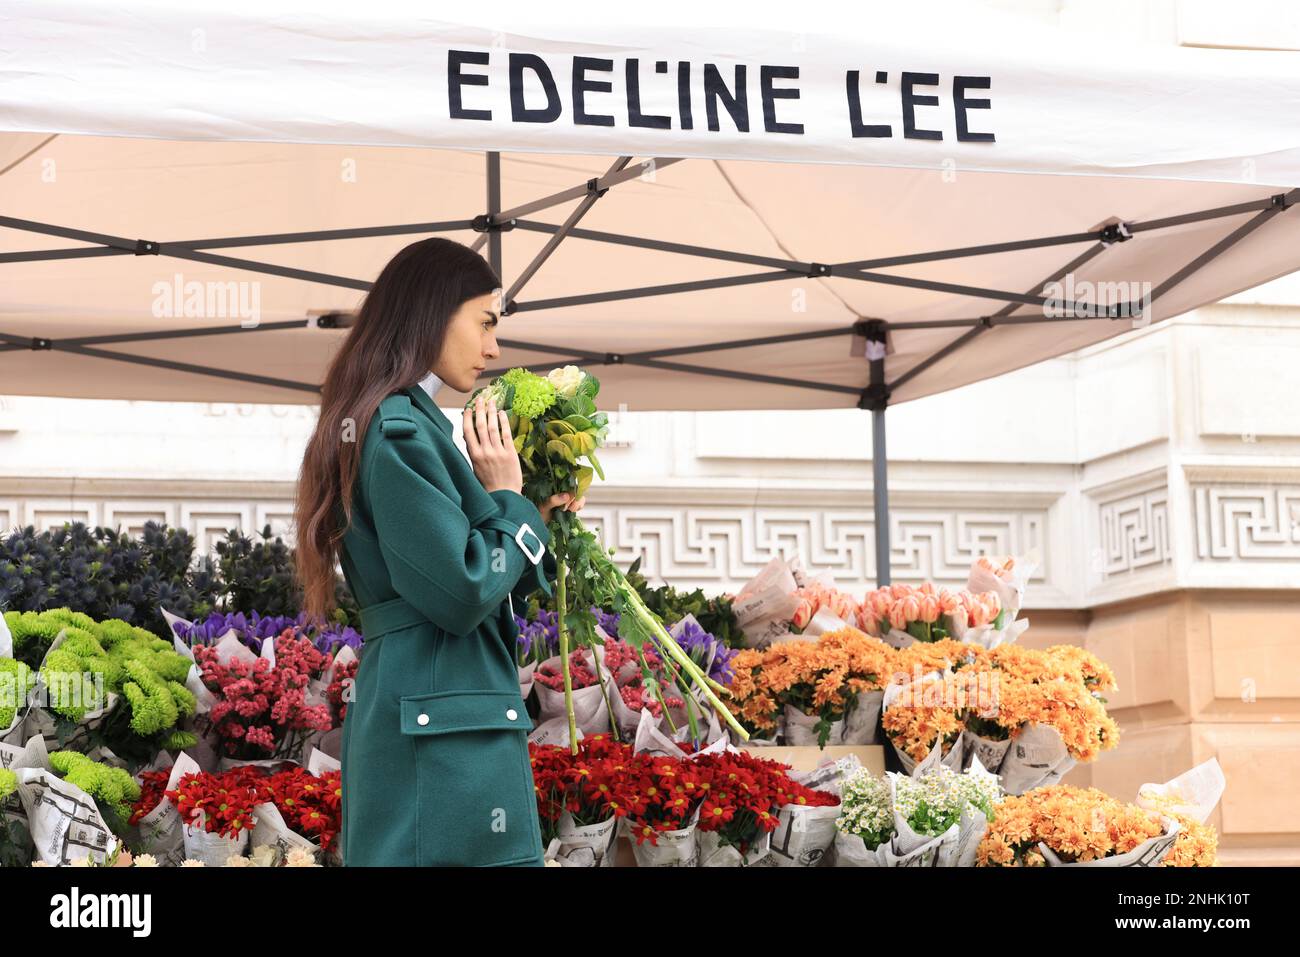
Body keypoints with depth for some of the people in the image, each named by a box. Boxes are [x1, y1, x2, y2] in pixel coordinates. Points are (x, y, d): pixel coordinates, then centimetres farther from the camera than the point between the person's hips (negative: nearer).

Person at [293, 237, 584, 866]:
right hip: (444, 731, -10)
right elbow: (462, 595, -19)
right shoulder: (401, 429, -13)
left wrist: (536, 521, 12)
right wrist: (508, 500, -5)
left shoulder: (385, 424, 18)